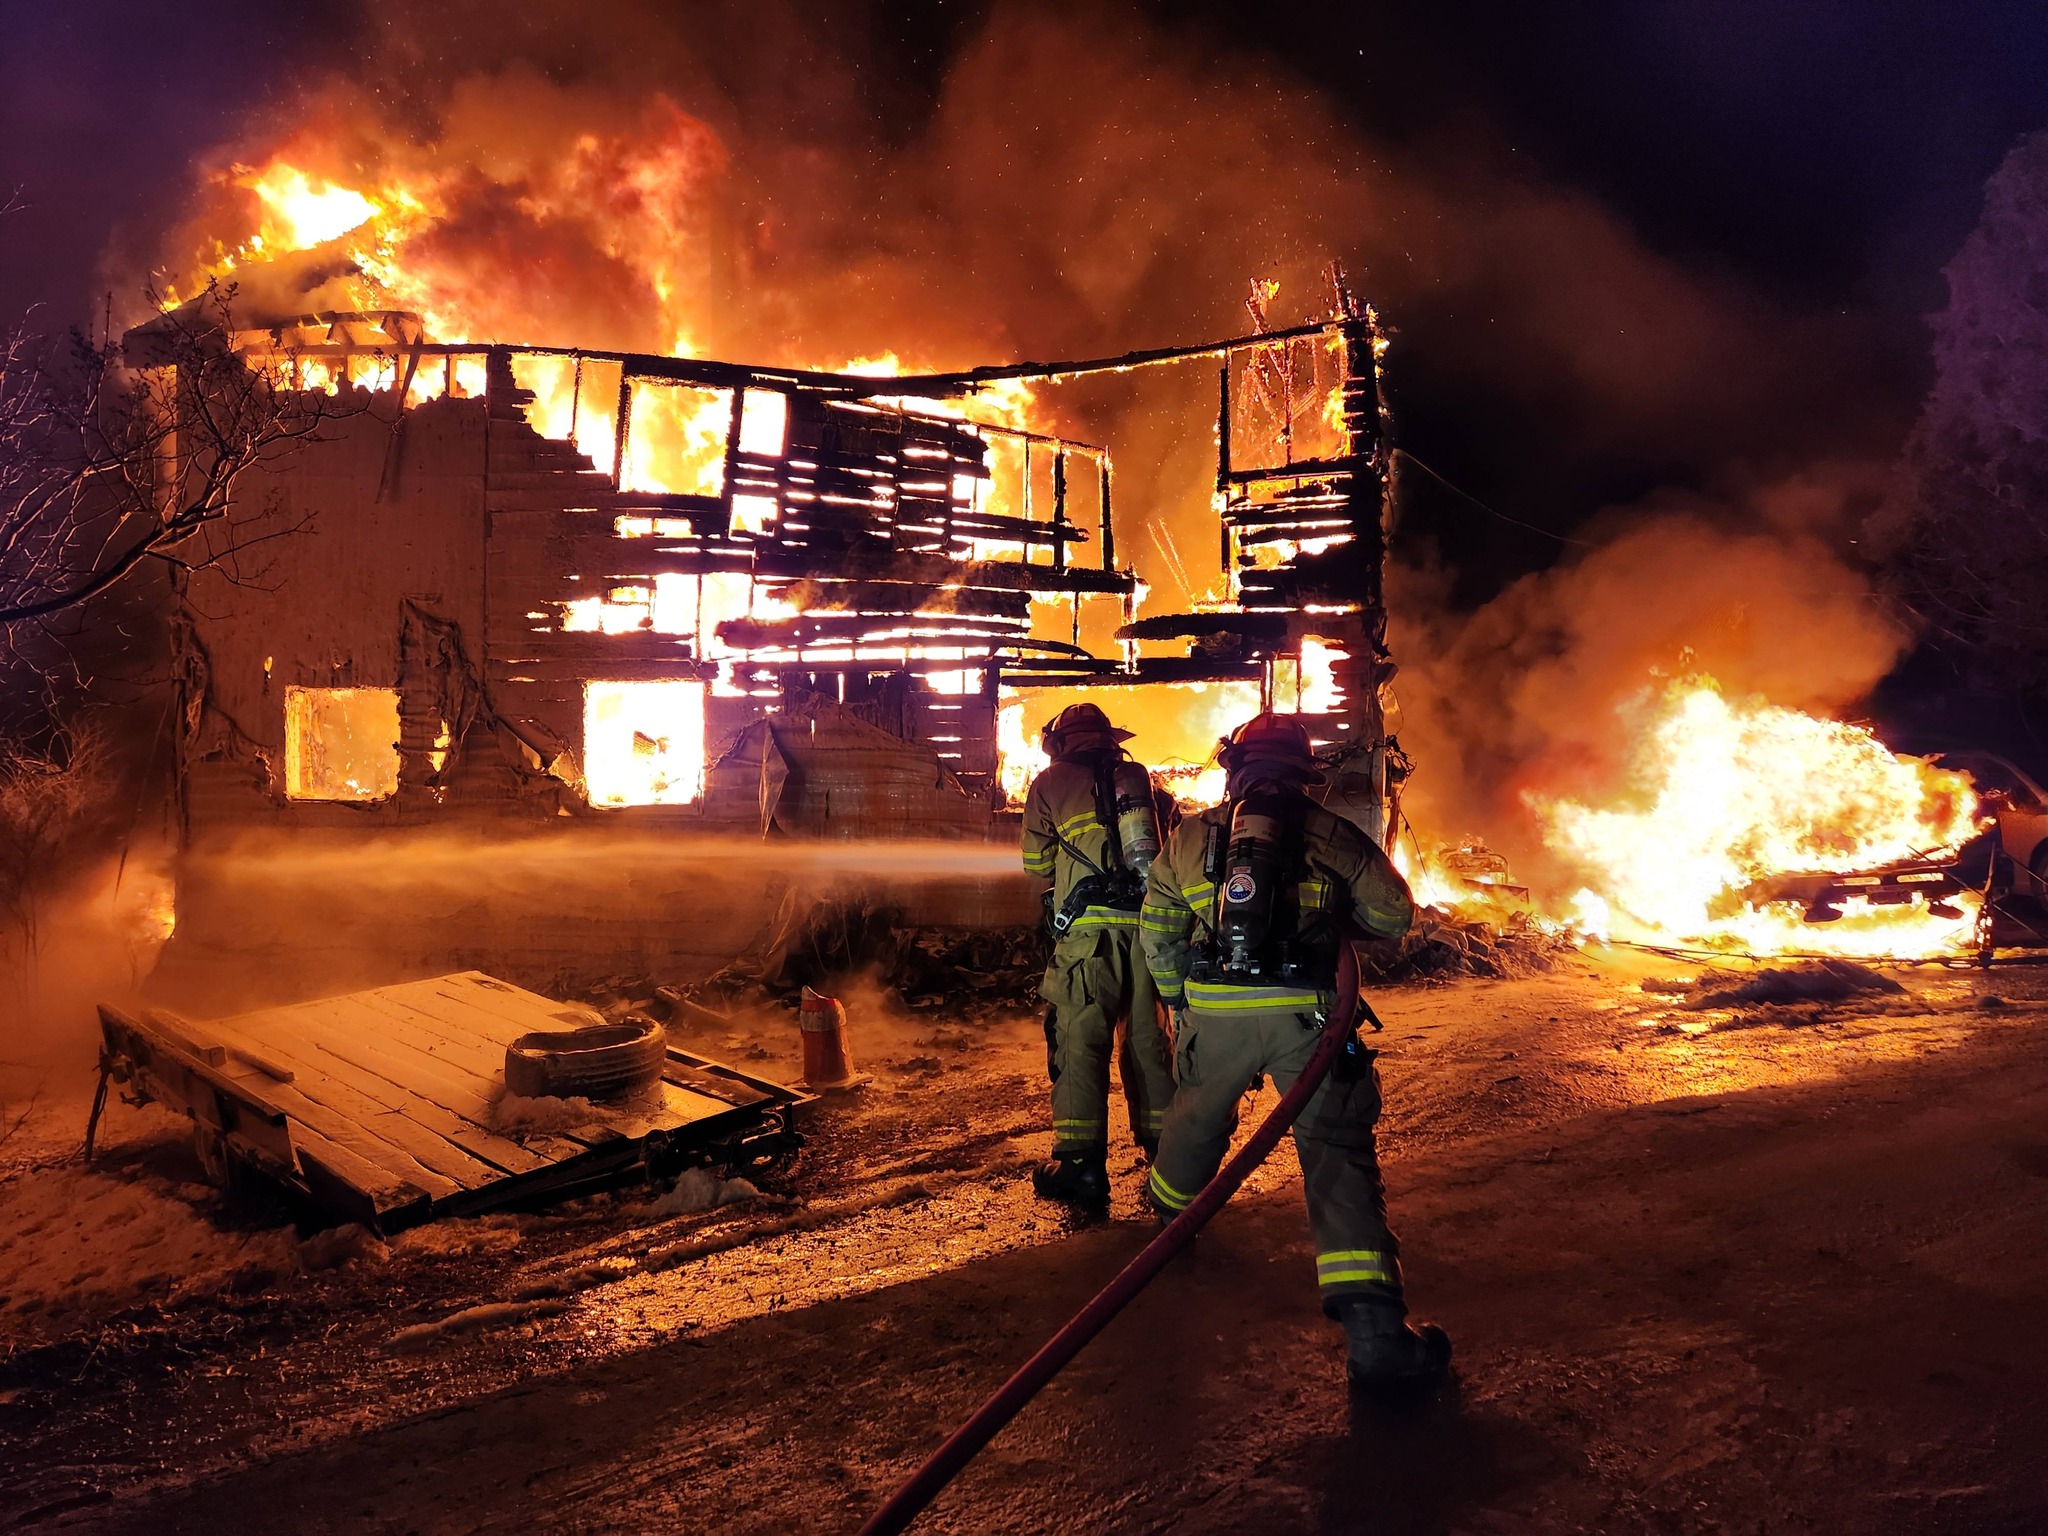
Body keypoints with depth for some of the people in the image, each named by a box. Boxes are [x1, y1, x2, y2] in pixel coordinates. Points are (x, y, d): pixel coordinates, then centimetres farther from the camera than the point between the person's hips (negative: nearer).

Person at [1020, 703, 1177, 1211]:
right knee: (1148, 1037, 14)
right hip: (1151, 923, 4)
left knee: (1080, 1040, -1)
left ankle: (1081, 1165, -5)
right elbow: (1169, 844, 23)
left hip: (1090, 926, -4)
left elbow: (1037, 864, 14)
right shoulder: (1140, 777, 19)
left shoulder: (1052, 782, 10)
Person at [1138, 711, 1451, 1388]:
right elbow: (1394, 917, 16)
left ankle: (1169, 1207, 57)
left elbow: (1158, 934, 18)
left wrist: (1177, 1001, 32)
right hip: (1306, 1014, -2)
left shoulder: (1190, 836, 13)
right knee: (1338, 1150, -2)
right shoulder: (1334, 835, 8)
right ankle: (1374, 1330, -11)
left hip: (1214, 1011, 3)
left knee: (1198, 1118, 28)